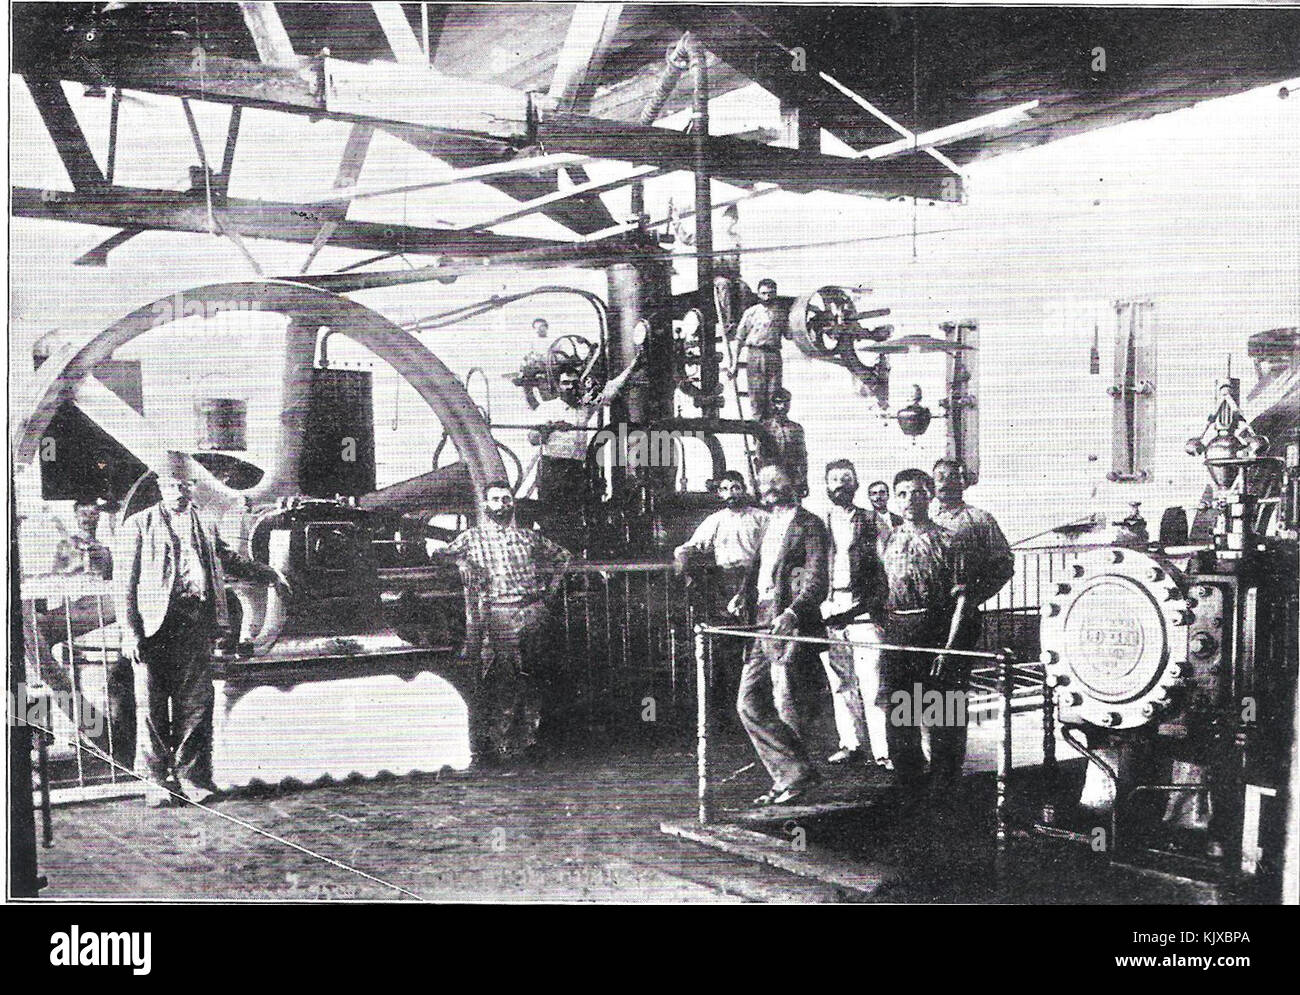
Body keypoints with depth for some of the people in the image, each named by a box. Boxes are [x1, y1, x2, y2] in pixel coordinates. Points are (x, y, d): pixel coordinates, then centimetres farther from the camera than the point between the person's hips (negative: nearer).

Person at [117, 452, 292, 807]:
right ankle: (155, 781, 9)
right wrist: (131, 632, -7)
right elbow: (125, 583, 1)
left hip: (197, 622, 3)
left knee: (195, 704, 3)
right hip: (156, 624, -3)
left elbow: (230, 560, 34)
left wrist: (271, 574, 29)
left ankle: (192, 777, 12)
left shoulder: (204, 526, 18)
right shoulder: (139, 525, 6)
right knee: (152, 706, 0)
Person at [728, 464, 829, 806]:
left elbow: (816, 581, -12)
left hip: (791, 628, -8)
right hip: (763, 626, 8)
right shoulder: (770, 526, 21)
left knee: (788, 707, -3)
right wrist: (744, 596, 1)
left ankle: (795, 776, 10)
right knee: (749, 704, 4)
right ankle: (796, 773, 9)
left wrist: (793, 612, -27)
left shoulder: (809, 524, -4)